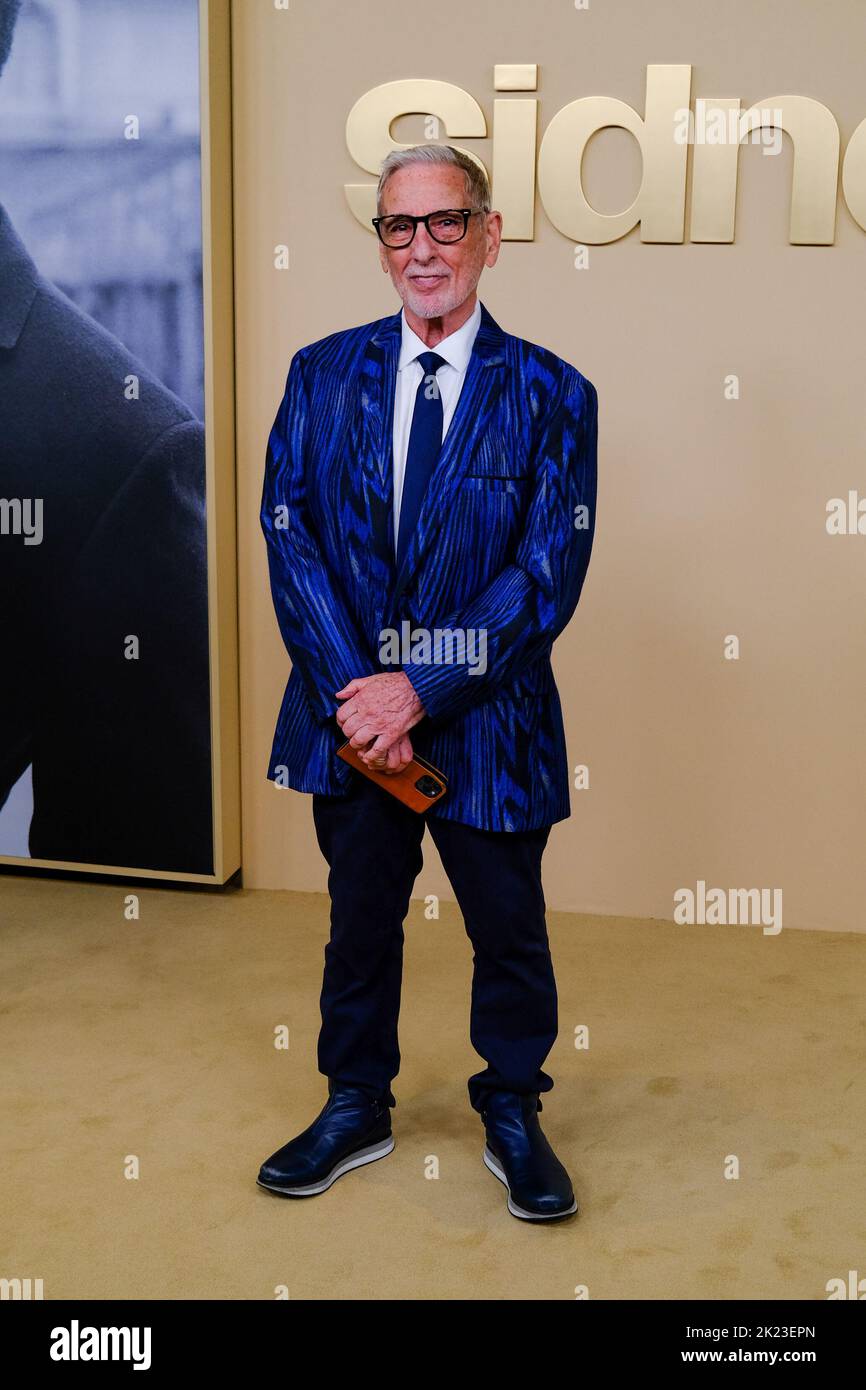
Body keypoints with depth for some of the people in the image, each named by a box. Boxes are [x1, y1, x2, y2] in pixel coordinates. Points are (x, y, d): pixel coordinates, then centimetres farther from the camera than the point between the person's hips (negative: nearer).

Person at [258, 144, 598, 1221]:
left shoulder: (551, 394, -4)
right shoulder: (321, 374, 4)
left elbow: (549, 571, -10)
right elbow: (289, 537, -2)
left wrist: (420, 689, -18)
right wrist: (352, 693, -14)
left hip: (490, 722, -2)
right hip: (349, 715, 2)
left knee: (509, 932, 11)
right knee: (359, 921, 17)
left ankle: (513, 1114, 34)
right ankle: (356, 1108, 37)